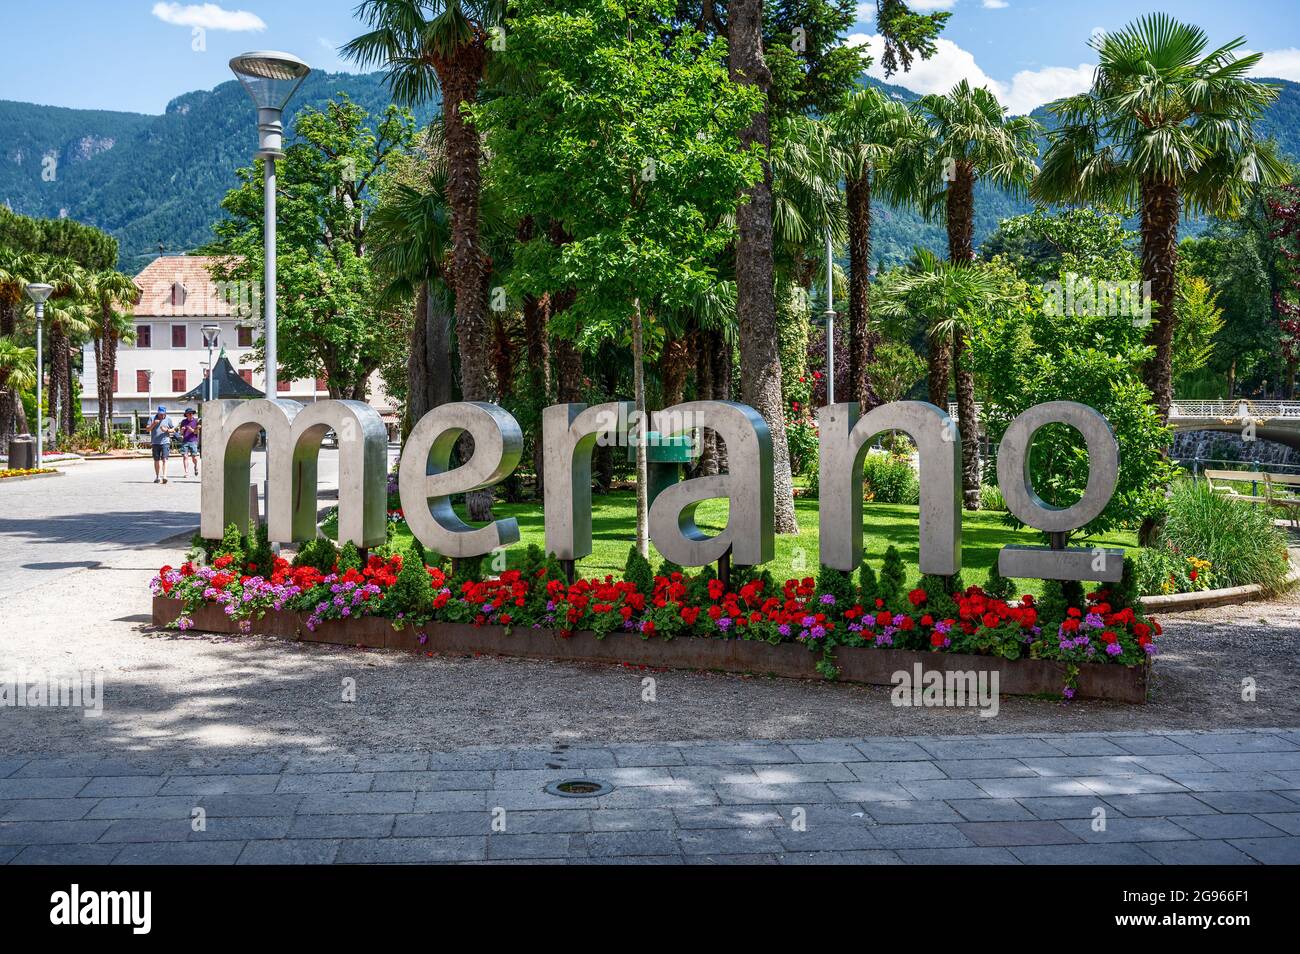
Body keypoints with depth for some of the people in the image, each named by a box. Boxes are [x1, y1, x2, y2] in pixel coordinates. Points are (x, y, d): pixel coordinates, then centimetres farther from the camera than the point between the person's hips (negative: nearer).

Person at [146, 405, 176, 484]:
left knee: (164, 459, -15)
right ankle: (157, 477, 22)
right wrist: (153, 424, -11)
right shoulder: (153, 418, 8)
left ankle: (164, 476, -23)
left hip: (165, 442, -3)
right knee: (156, 460, 11)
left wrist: (167, 430, -12)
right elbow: (147, 429, 5)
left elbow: (173, 429, 7)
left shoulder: (168, 419, 5)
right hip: (155, 442, 3)